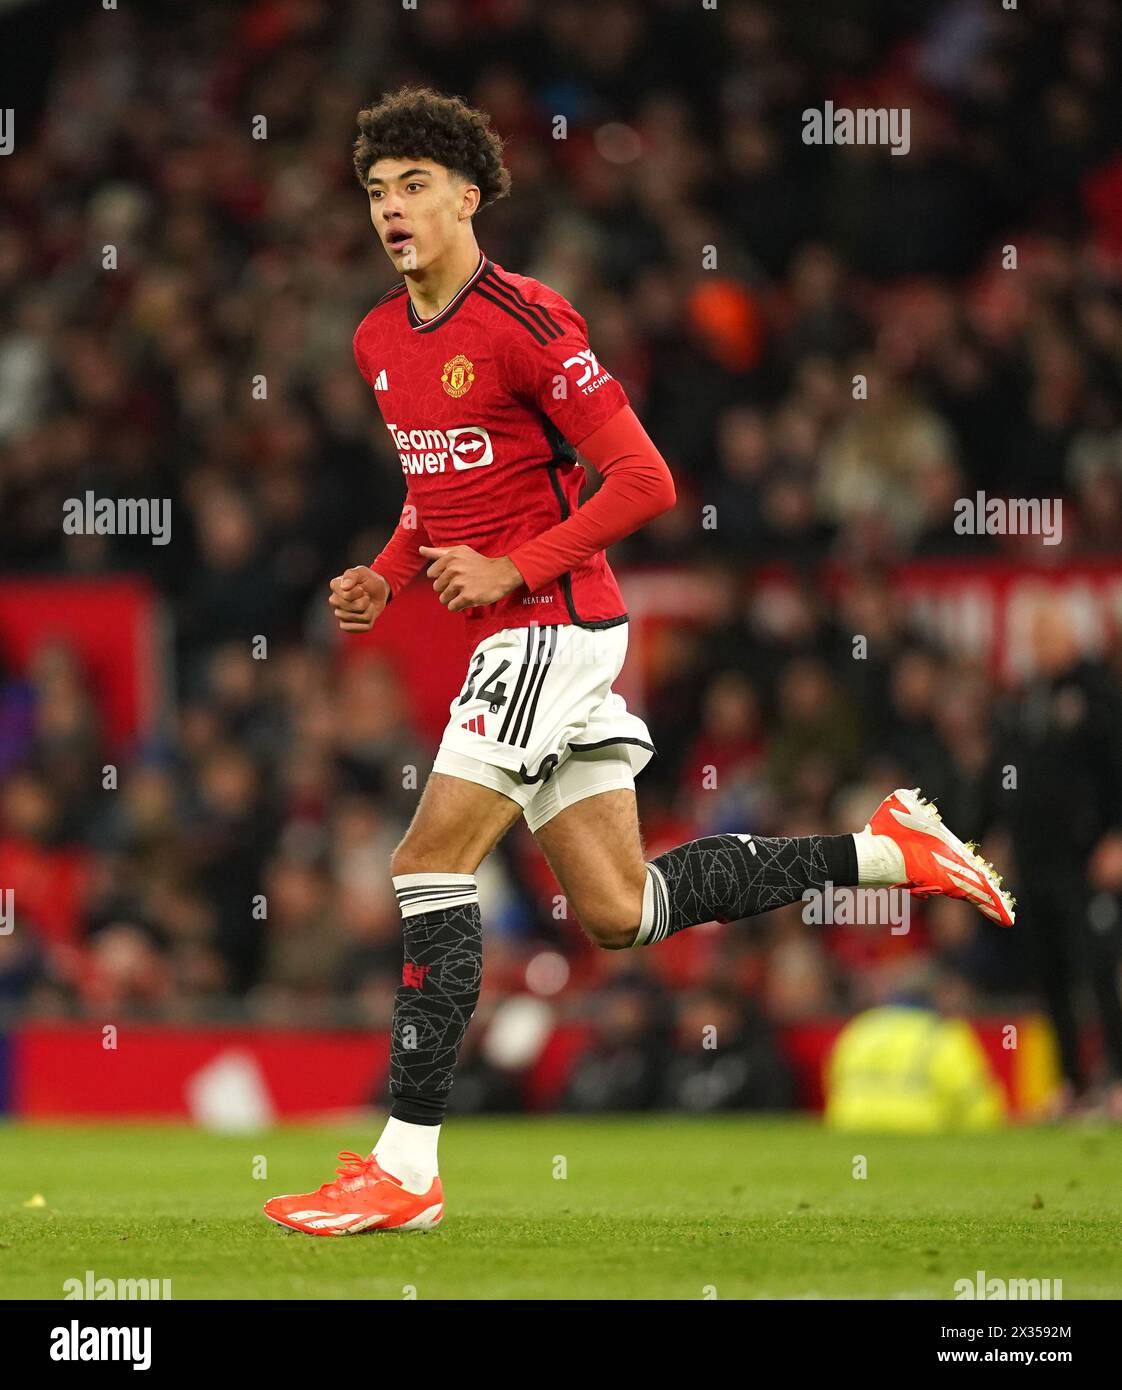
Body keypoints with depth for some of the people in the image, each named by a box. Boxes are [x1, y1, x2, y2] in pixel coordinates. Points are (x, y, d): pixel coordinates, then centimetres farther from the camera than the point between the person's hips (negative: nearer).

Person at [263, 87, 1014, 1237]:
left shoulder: (525, 322, -15)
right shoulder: (379, 341, 11)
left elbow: (644, 480, -16)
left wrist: (510, 568, -18)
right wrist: (385, 577, 10)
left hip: (552, 625, -9)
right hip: (511, 636, 9)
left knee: (430, 865, -15)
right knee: (618, 914, 9)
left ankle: (406, 1167, -13)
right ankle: (890, 849, 20)